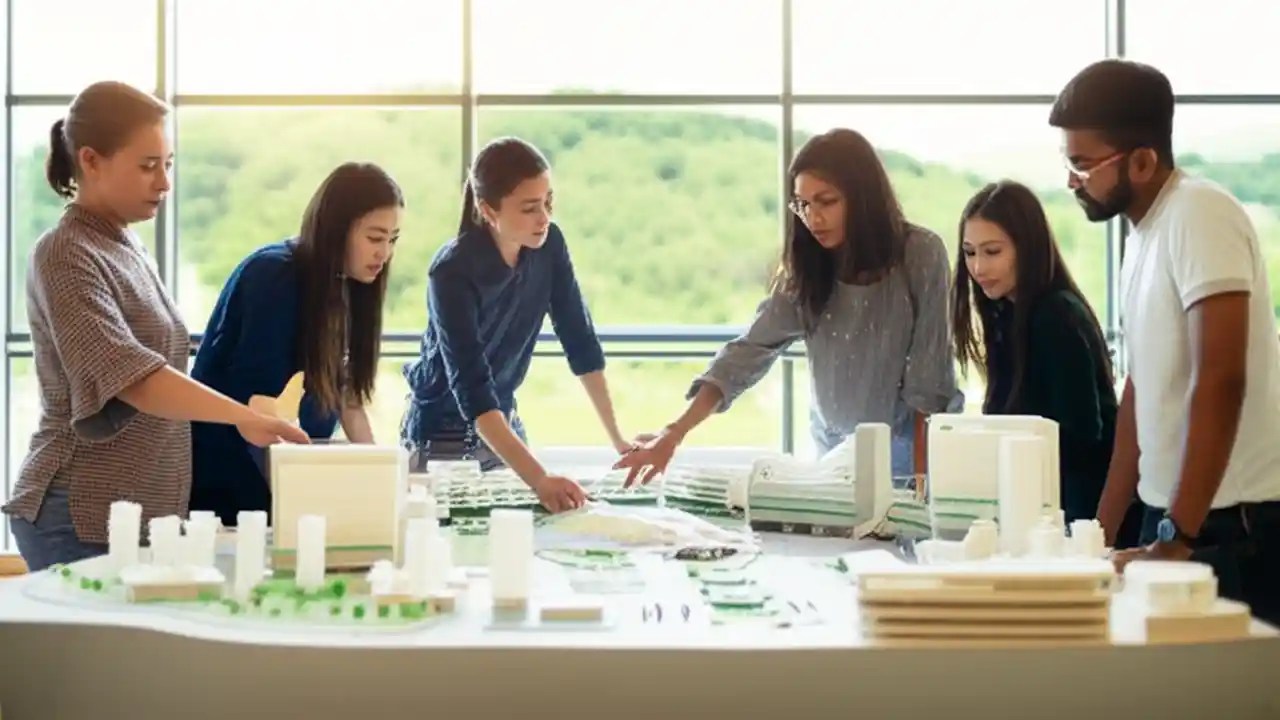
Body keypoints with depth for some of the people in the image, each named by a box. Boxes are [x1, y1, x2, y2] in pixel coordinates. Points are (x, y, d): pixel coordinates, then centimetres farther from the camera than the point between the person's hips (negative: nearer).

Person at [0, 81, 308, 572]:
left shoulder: (127, 248, 12)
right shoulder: (65, 256, -14)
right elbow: (131, 378, -25)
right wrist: (243, 417, -34)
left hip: (143, 512, 8)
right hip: (85, 518, -8)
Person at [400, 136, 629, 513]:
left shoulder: (548, 245, -13)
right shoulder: (453, 272, -30)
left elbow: (580, 342, -6)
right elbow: (472, 390, -37)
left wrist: (617, 439, -10)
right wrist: (539, 479, -48)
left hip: (504, 422, 5)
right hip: (442, 435, -5)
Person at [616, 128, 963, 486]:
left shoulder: (921, 255, -19)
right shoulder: (807, 269, -9)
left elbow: (927, 382, -16)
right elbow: (750, 350, -18)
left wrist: (921, 477, -17)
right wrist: (674, 434, -28)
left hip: (913, 445, -3)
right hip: (837, 448, 3)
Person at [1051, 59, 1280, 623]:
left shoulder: (1200, 216, -15)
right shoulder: (1144, 232, 12)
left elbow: (1220, 382, -23)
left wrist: (1176, 540, -24)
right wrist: (1103, 531, 15)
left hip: (1231, 524, -8)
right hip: (1170, 516, 8)